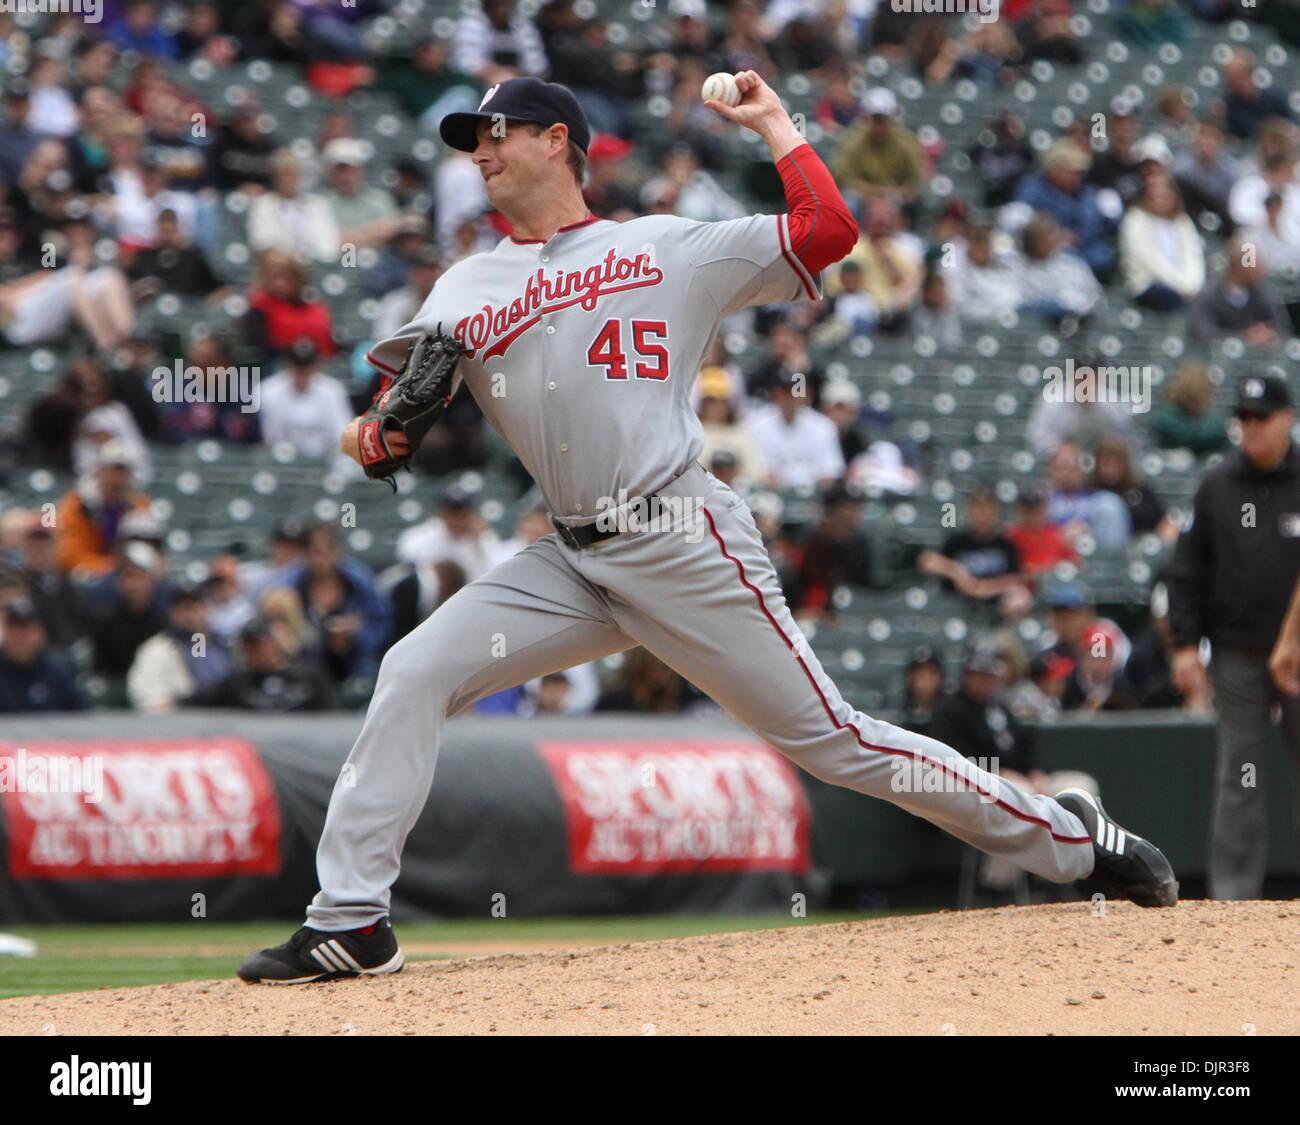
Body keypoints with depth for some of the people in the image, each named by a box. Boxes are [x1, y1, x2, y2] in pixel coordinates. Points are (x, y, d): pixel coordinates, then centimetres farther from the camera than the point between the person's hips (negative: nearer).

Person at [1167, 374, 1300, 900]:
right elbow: (1186, 570, 8)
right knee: (1238, 776, 0)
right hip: (1238, 654, 1)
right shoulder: (1217, 486, 5)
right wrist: (1186, 643, 1)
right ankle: (1234, 891, 2)